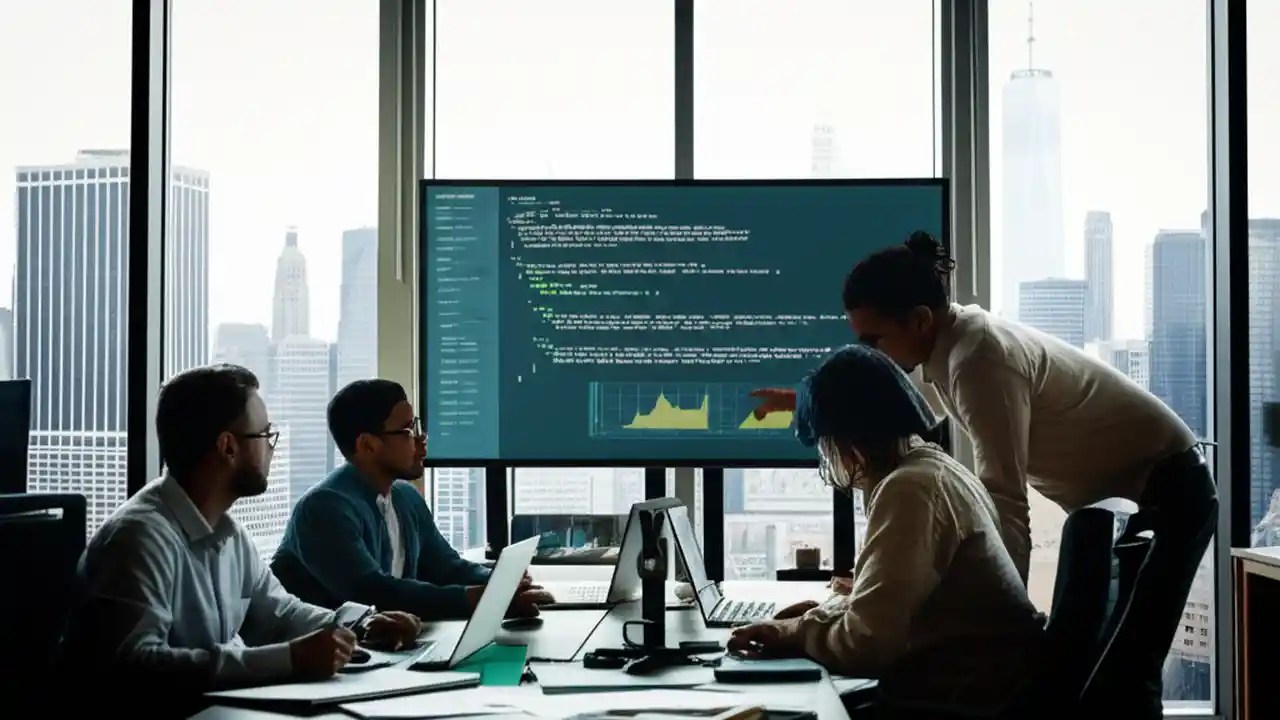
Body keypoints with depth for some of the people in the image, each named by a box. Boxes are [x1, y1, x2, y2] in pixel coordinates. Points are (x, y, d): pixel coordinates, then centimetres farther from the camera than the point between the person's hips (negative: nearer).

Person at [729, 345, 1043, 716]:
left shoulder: (908, 488, -18)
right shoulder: (935, 466, 11)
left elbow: (865, 644, -21)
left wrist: (795, 632, -5)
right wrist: (826, 612, 13)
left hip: (971, 697, -8)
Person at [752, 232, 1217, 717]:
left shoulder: (980, 361, -29)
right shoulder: (951, 346, 0)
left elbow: (1004, 504, -34)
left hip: (1167, 494, -9)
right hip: (1121, 496, 9)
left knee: (1124, 672, -11)